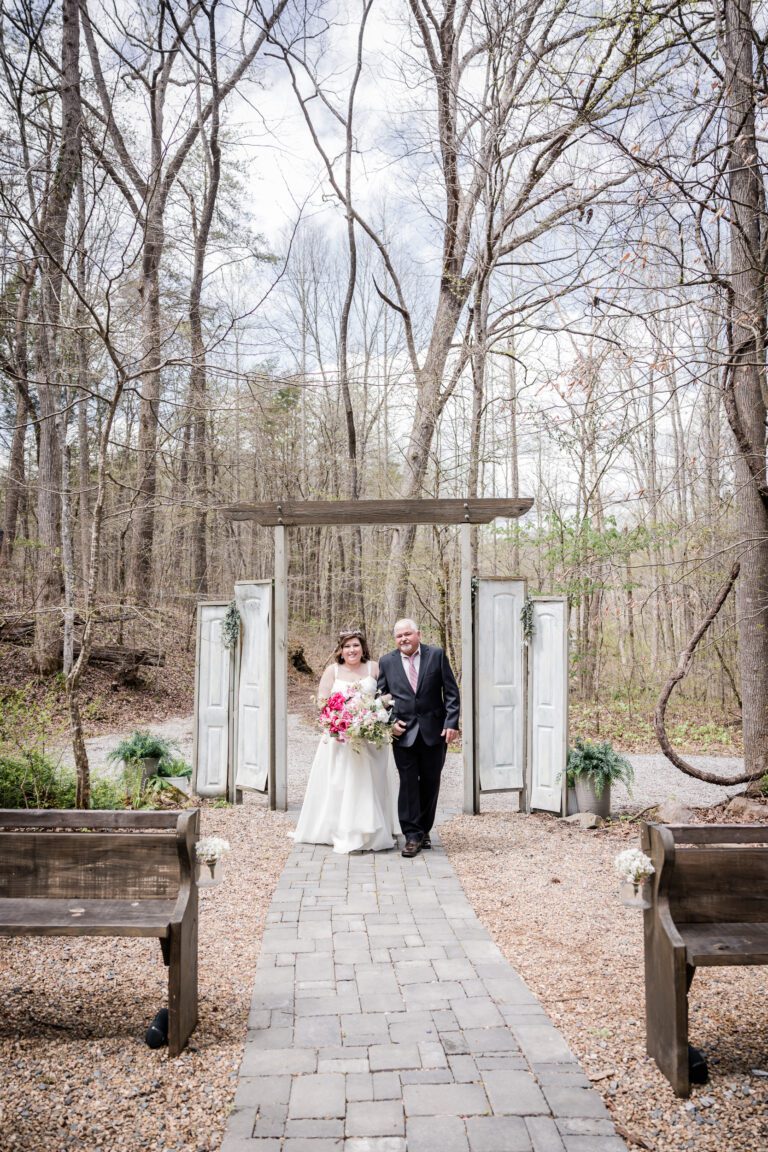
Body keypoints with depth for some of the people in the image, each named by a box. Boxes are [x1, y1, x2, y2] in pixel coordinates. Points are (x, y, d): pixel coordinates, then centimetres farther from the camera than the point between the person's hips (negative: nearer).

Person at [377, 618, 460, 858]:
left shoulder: (436, 655, 0)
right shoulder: (387, 662, 3)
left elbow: (451, 692, -1)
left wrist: (451, 722, -10)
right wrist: (390, 722, -6)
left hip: (434, 730, 0)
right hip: (403, 731, 0)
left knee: (430, 783, 9)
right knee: (408, 782, -3)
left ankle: (424, 830, 24)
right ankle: (412, 835, 3)